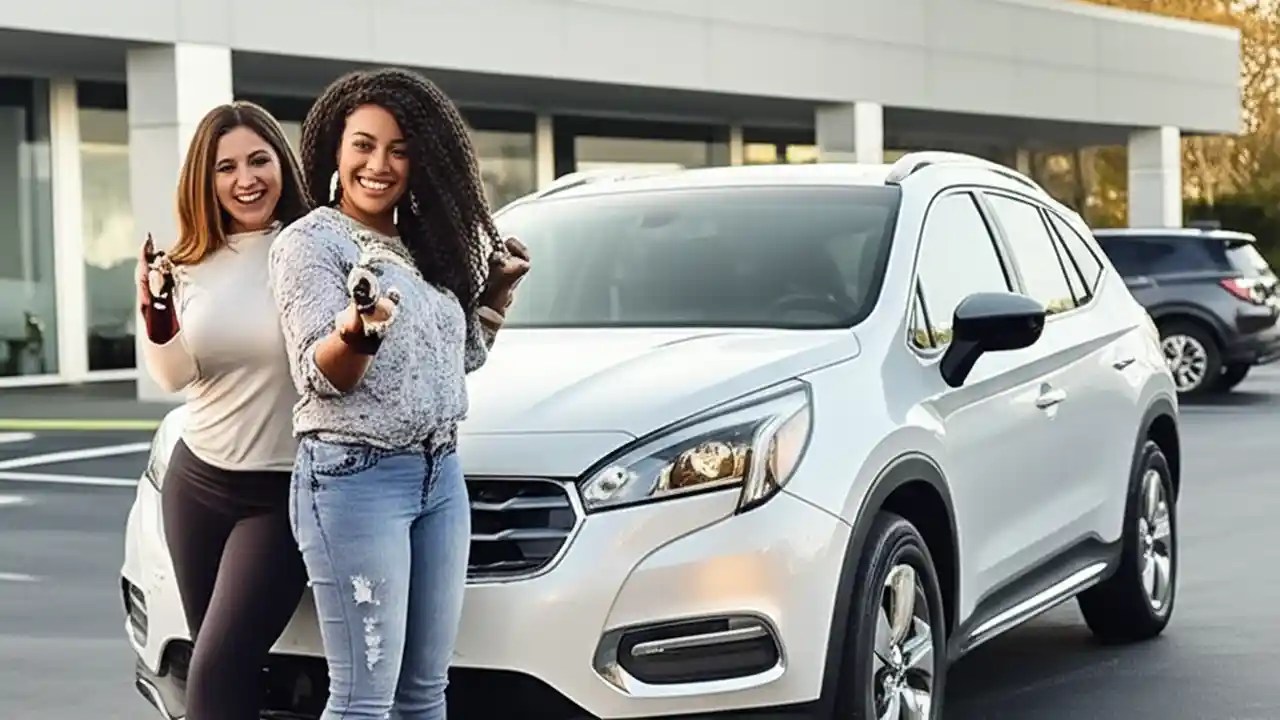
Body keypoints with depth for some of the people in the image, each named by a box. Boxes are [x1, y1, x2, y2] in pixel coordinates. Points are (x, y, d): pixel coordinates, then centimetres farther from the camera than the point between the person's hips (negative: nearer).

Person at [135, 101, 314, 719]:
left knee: (216, 668, -13)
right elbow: (173, 377, 4)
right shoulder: (193, 263, 4)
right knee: (223, 666, 12)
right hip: (198, 482, 5)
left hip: (286, 491, -5)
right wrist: (156, 315, -13)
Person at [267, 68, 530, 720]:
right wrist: (359, 327, -35)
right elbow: (321, 376, -16)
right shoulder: (311, 242, -6)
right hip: (355, 478, -7)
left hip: (442, 477, 8)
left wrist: (496, 293, 14)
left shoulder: (425, 244, 14)